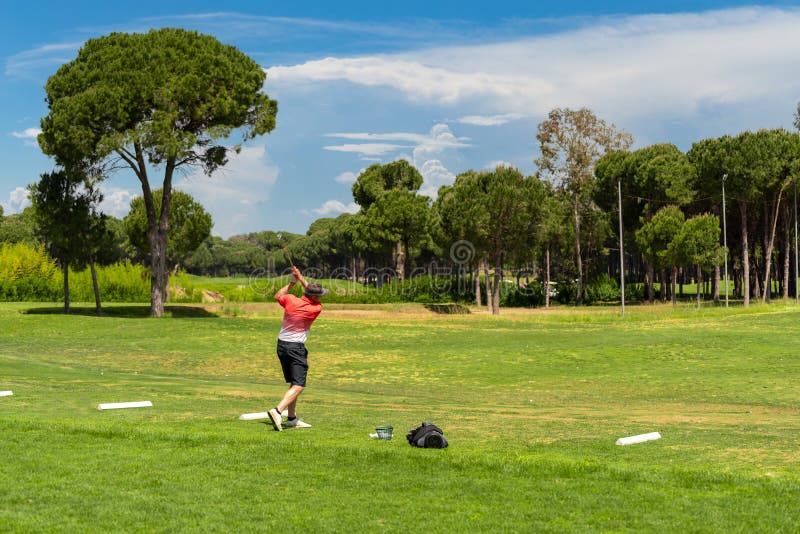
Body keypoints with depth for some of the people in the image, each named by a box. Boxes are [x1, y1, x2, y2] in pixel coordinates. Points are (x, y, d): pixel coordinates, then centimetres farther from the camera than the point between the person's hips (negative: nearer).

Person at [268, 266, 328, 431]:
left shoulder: (290, 300, -4)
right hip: (296, 348, -7)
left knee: (293, 383, 18)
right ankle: (277, 411, -29)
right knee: (299, 386, -8)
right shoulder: (316, 309, -13)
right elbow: (315, 300, 10)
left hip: (281, 345, 7)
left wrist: (292, 282, 17)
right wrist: (300, 278, 11)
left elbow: (278, 296, 19)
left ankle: (292, 418, 20)